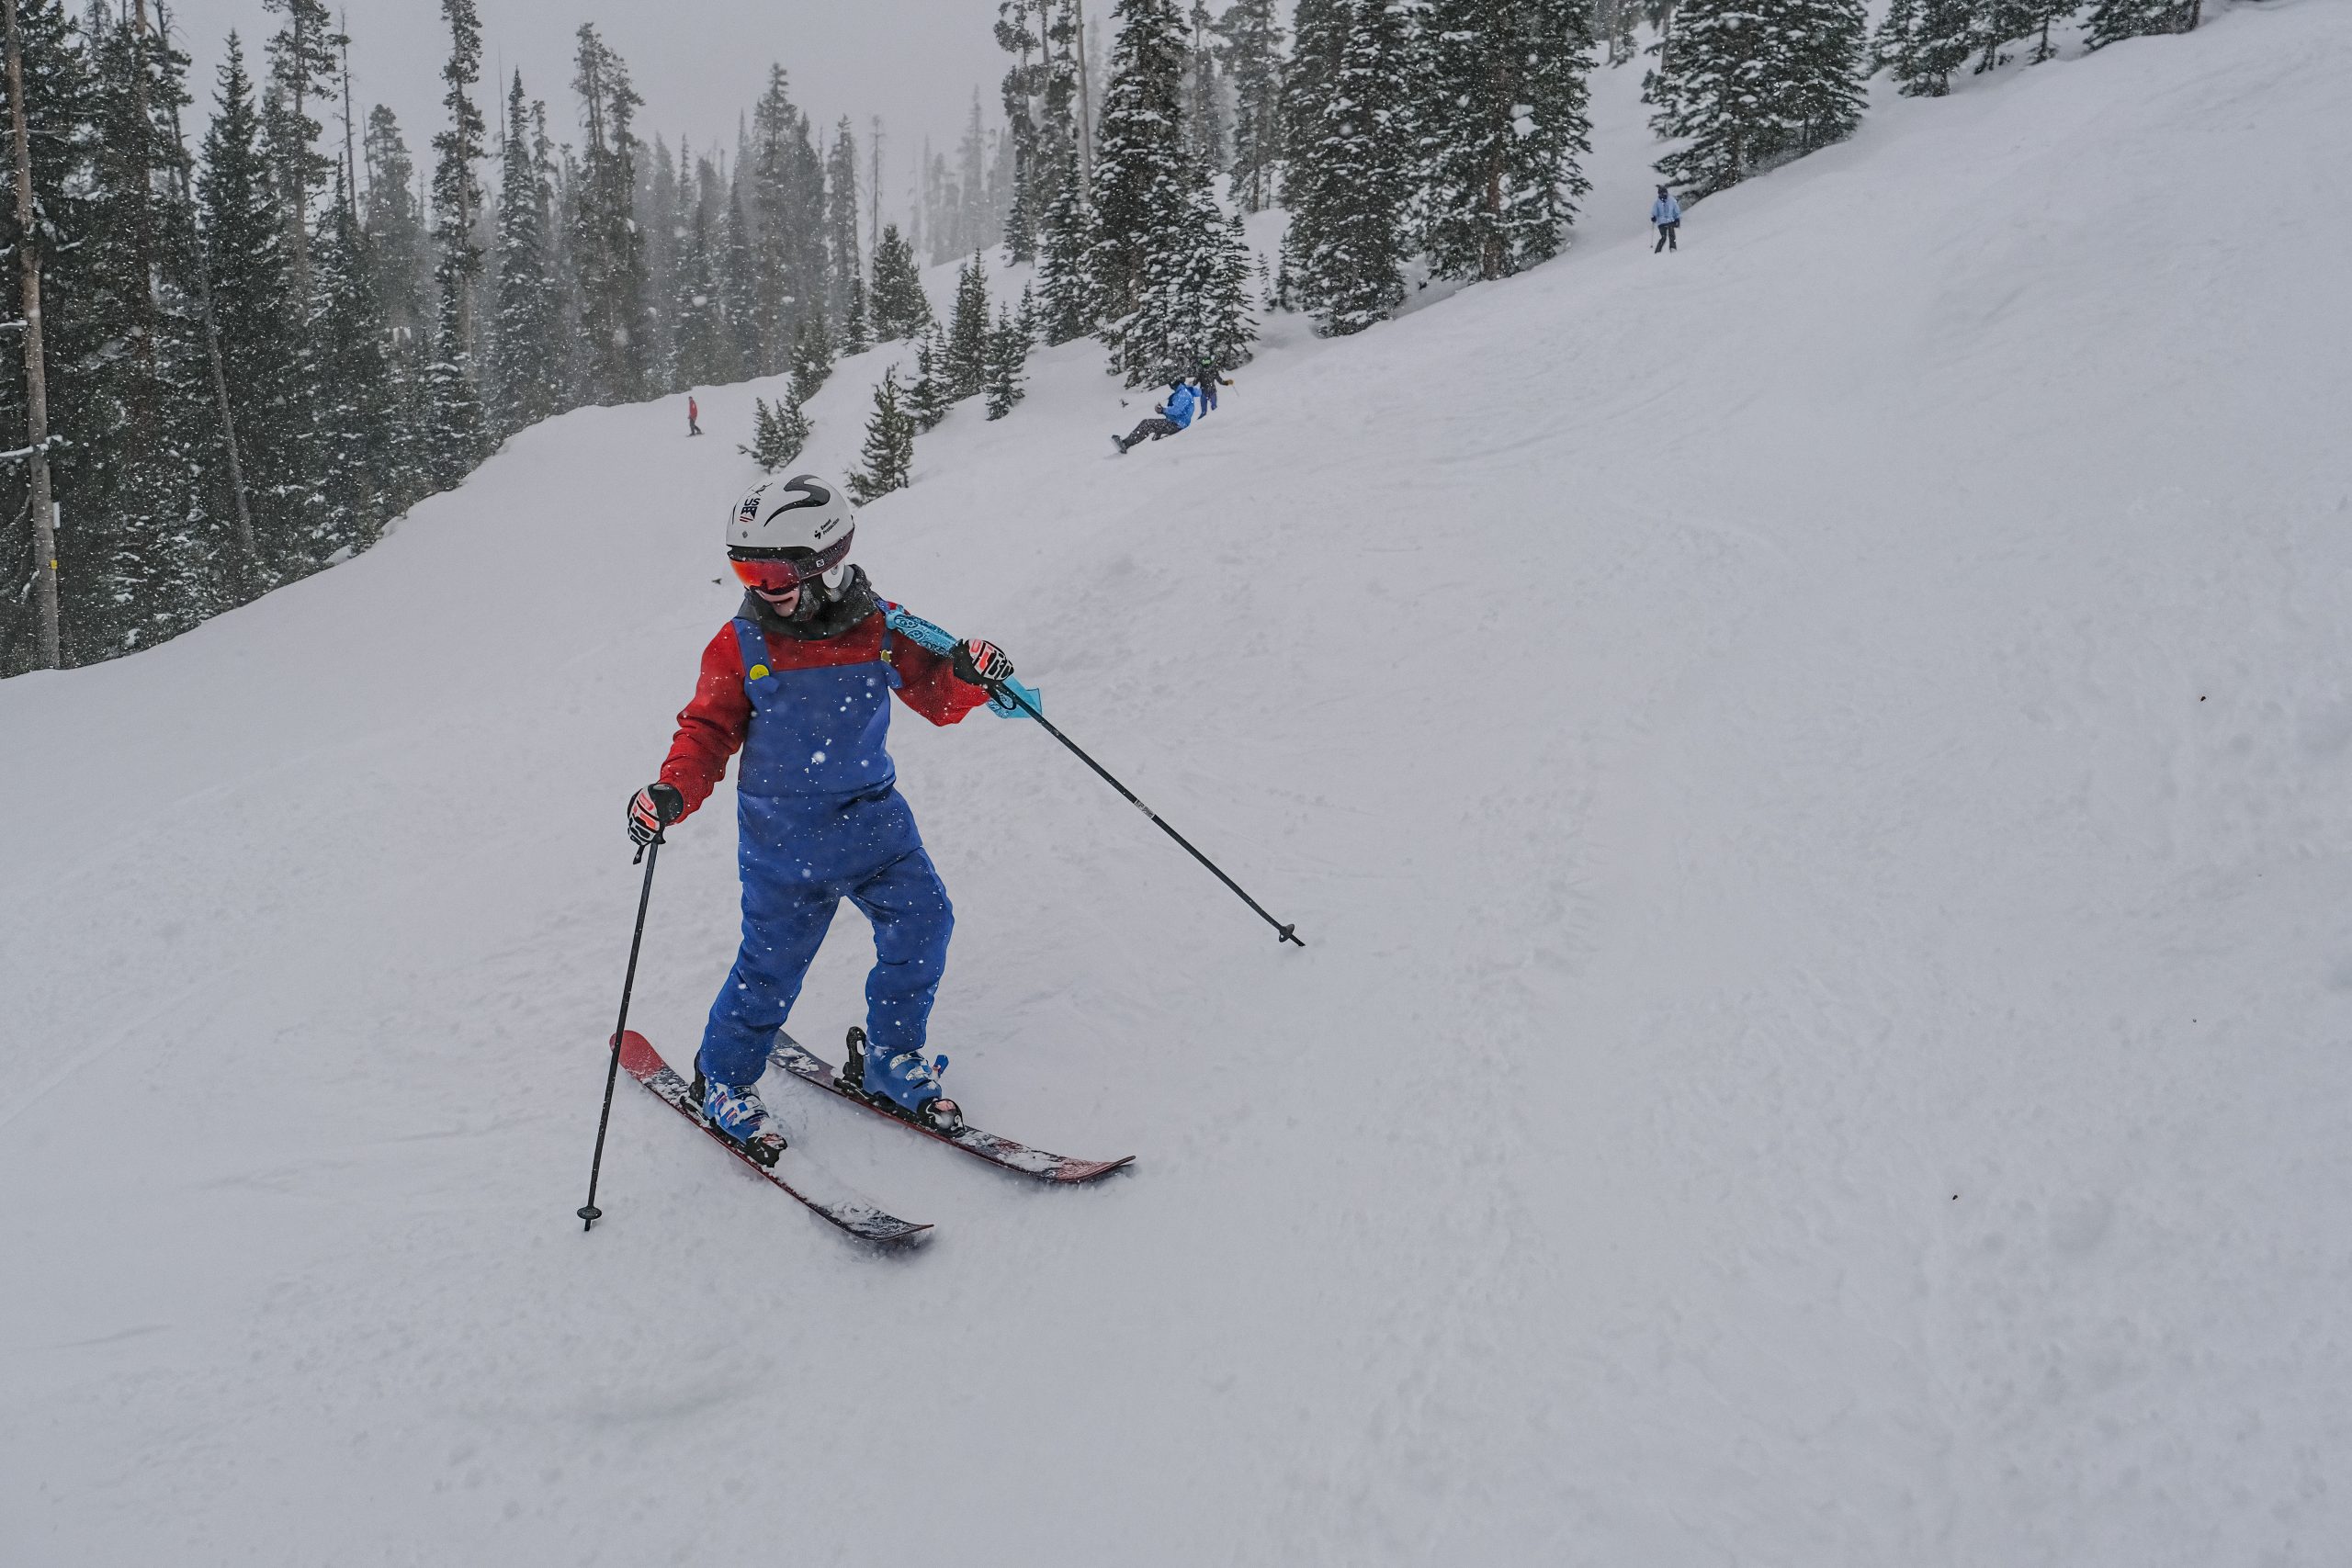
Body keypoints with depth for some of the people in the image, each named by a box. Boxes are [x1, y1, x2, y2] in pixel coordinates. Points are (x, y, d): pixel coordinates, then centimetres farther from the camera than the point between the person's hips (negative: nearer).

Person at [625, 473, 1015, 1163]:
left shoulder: (881, 627, -4)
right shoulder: (739, 647, -7)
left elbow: (935, 696, 4)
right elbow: (708, 731, -2)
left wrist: (968, 676, -19)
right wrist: (674, 792, -20)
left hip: (872, 817, 3)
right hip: (783, 840, -2)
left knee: (922, 921, -5)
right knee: (772, 964, 0)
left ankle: (888, 1060, 18)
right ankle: (723, 1081, 25)